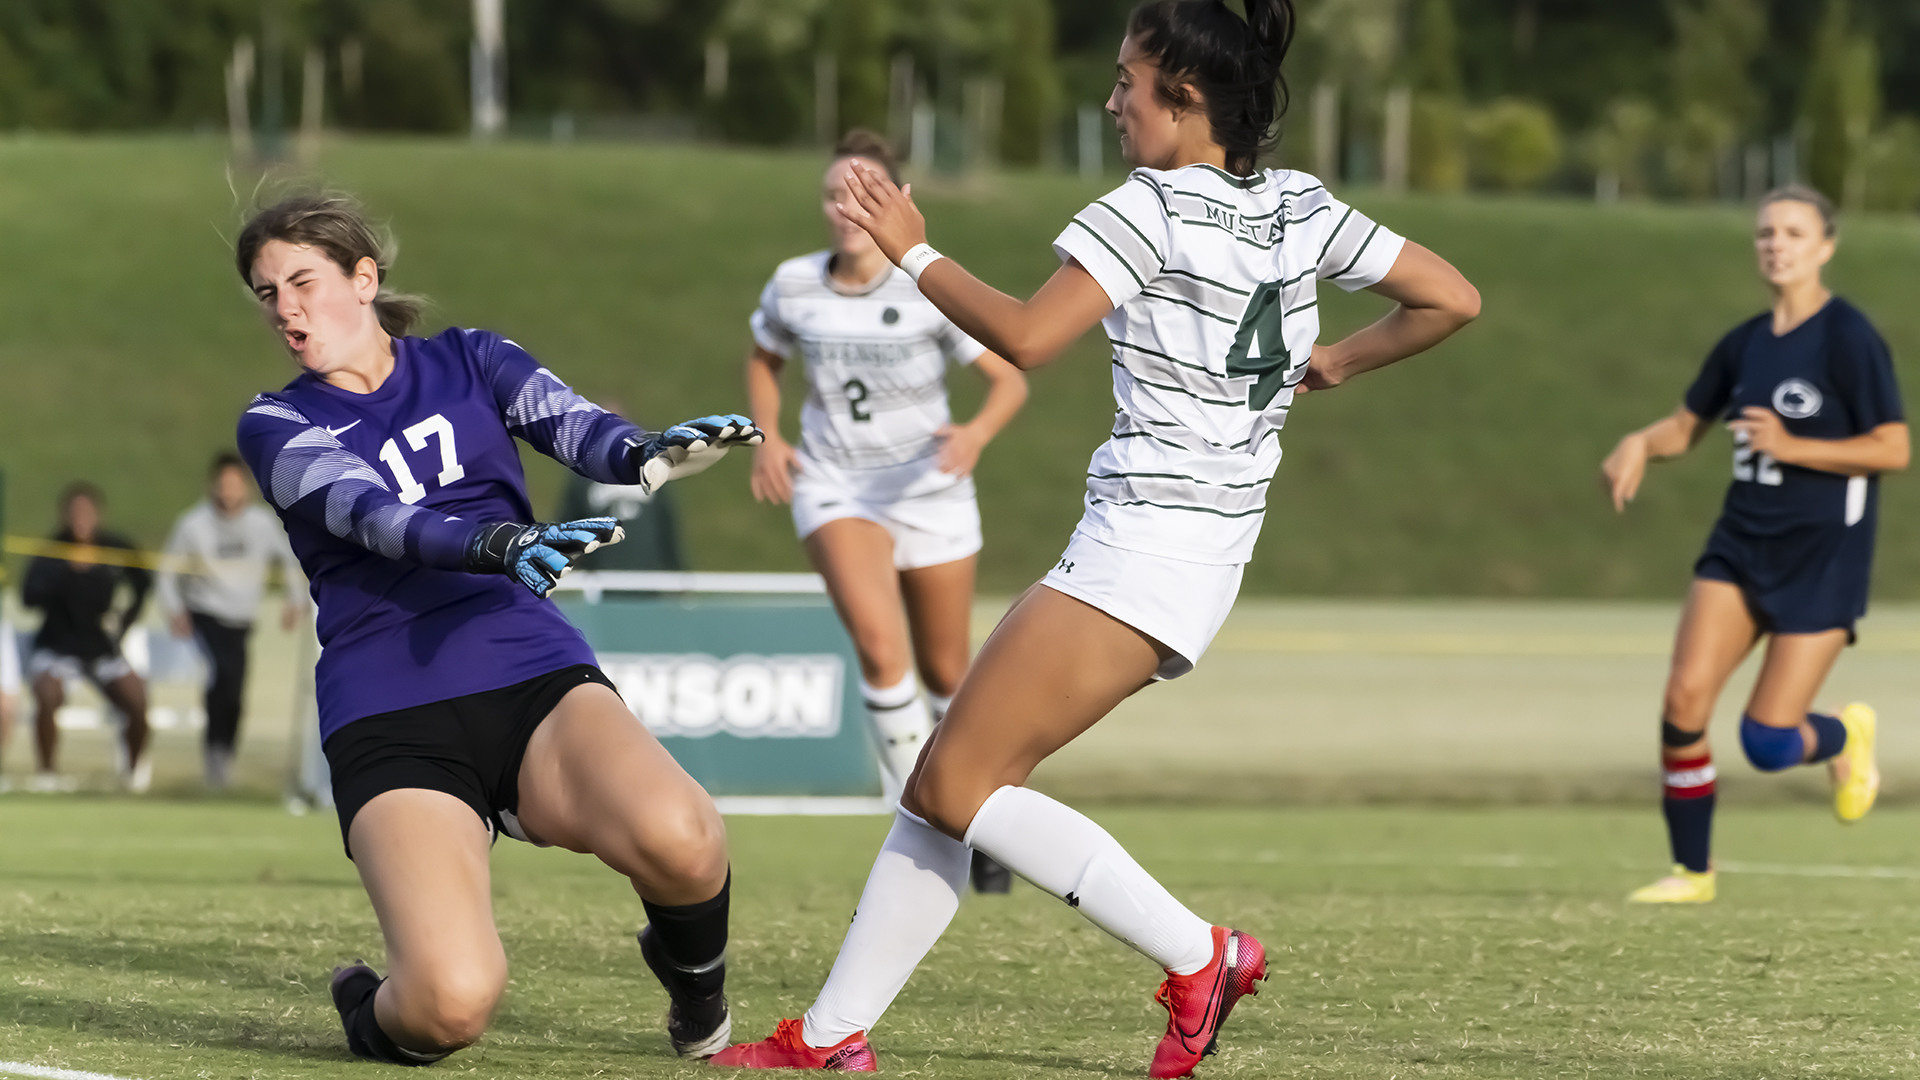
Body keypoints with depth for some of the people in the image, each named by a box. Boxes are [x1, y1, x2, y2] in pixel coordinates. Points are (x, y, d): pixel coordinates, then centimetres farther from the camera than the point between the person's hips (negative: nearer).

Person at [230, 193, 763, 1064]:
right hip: (389, 721, -2)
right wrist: (498, 544, -32)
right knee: (451, 1001, -27)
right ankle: (373, 1009, 12)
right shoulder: (278, 427, 10)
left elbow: (566, 421, -5)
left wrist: (648, 454, -30)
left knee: (675, 837, -33)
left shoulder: (470, 363, 16)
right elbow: (371, 514, -11)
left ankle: (691, 979, 3)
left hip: (532, 672, 2)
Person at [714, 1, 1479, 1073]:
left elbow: (1026, 337, -19)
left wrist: (912, 250, -7)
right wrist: (1338, 363, 21)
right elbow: (1452, 299, 12)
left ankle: (1200, 954, -8)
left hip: (1142, 551, -10)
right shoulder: (1305, 210, 10)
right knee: (942, 784, 10)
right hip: (1207, 555, 10)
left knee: (962, 785, -8)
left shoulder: (1149, 210, -12)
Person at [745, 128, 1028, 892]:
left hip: (928, 489, 0)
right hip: (835, 490, 0)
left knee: (945, 671, 10)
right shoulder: (793, 287, -4)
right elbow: (763, 360, 17)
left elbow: (1010, 378, -9)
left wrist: (977, 434, -30)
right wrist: (767, 438, 0)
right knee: (879, 643, -25)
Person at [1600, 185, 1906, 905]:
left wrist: (1792, 446, -21)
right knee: (1684, 699, -11)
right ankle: (1692, 871, 5)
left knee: (1767, 744, -8)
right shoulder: (1745, 345, 9)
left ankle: (1846, 739, 29)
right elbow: (1687, 425, 21)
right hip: (1741, 545, 6)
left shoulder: (1848, 338, -11)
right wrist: (1640, 445, -1)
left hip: (1823, 556, -6)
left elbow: (1893, 448, -13)